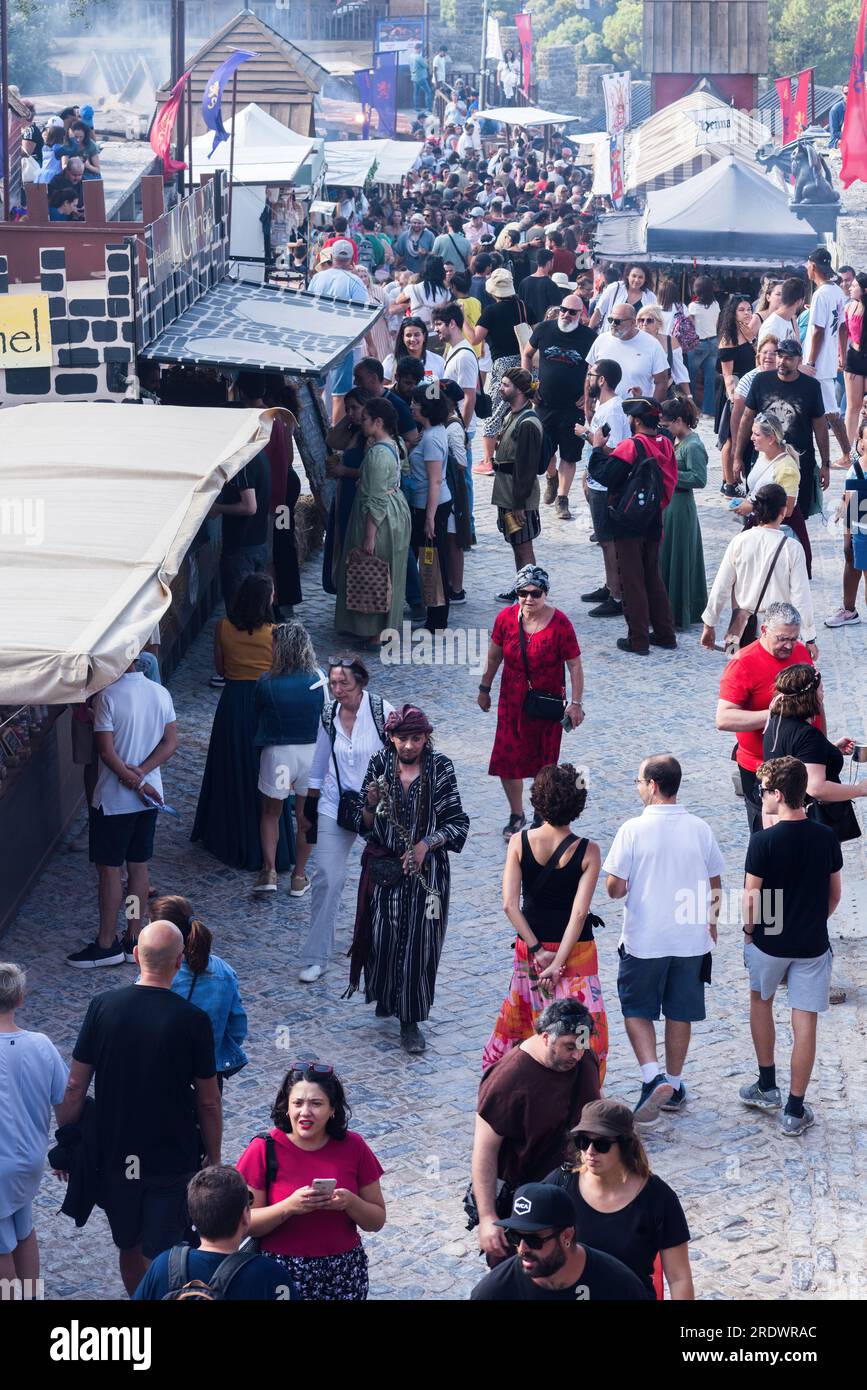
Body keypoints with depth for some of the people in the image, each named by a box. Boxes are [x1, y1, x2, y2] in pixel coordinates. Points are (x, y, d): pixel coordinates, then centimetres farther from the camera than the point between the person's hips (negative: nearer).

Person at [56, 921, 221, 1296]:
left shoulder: (103, 1006, -10)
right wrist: (213, 1158, 8)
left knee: (129, 1247, 20)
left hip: (113, 1154, 2)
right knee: (160, 1255, 8)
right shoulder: (193, 1020, -15)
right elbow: (208, 1102, -6)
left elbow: (75, 1086, -5)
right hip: (172, 1159, -2)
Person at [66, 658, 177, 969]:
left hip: (113, 800, -6)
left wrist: (135, 781, -11)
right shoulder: (161, 693, 1)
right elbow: (170, 743, -1)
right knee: (139, 866, 13)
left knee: (109, 868, 3)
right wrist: (141, 773, -10)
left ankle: (107, 945, 9)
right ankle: (134, 939, 19)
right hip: (149, 798, 6)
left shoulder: (109, 696, -18)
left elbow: (106, 751, -19)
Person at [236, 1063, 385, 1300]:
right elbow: (243, 1224, -10)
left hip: (344, 1274, 2)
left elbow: (377, 1221, 3)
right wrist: (289, 1206, -24)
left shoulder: (353, 1147, -2)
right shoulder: (263, 1150, -9)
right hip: (282, 1274, -2)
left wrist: (350, 1202, -16)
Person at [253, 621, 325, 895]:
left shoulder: (266, 683, -14)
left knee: (271, 814, 19)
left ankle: (269, 871, 9)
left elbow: (256, 716, 0)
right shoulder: (319, 679, -9)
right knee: (306, 818, 16)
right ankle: (299, 877, 24)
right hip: (313, 753, 2)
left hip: (277, 753, -2)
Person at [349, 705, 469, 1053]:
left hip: (426, 869, -1)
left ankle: (411, 1021, 11)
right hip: (384, 866, 1)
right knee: (383, 938, 4)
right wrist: (371, 804, -19)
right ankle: (384, 996, 34)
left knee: (420, 944, -1)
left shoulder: (440, 767, -6)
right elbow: (363, 825, 2)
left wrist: (426, 844, -19)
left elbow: (457, 823, -5)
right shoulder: (380, 765, -2)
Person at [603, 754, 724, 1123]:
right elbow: (715, 885, 7)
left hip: (644, 941, -3)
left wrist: (622, 887, 11)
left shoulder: (634, 829, -14)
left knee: (637, 1010, 11)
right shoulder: (700, 829, -3)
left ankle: (653, 1077, -7)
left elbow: (615, 889, -13)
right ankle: (674, 1087, 25)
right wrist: (712, 922, 22)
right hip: (690, 938, 3)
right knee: (680, 1013, 15)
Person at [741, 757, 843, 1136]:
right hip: (813, 945, 2)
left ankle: (767, 1087, 29)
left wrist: (749, 931, 5)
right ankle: (795, 1111, 7)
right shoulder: (826, 838, -4)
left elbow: (751, 897, -12)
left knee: (760, 1001, 25)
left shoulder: (763, 841, -17)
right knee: (805, 1023, 4)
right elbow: (835, 894, 5)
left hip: (769, 941, -2)